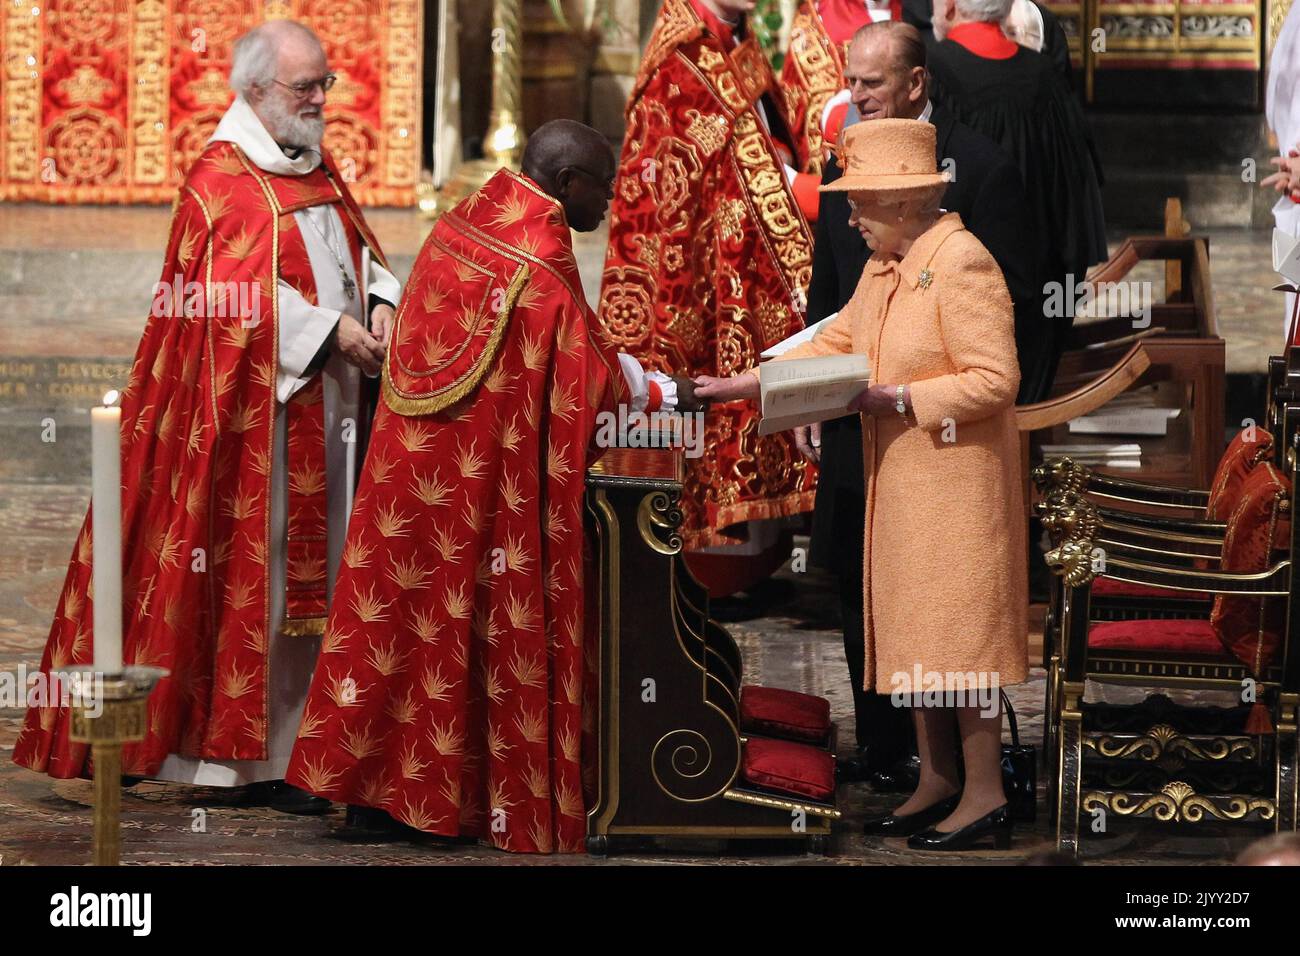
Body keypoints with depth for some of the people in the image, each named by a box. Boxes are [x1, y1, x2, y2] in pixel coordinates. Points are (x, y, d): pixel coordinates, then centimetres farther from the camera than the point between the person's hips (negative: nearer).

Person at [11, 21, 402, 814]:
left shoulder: (319, 169, 16)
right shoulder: (222, 181, -10)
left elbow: (360, 249, 16)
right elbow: (243, 292, -20)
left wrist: (381, 306, -5)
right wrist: (331, 330, -22)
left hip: (326, 414, 8)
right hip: (255, 413, -8)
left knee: (311, 577, 10)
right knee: (256, 575, -4)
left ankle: (299, 742, 17)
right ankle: (255, 759, 2)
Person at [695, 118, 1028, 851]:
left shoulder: (962, 262, -17)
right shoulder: (884, 268, 11)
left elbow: (994, 379, -22)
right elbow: (833, 345, 16)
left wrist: (893, 400, -21)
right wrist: (740, 386, 9)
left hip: (955, 486, -9)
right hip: (901, 488, 9)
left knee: (956, 628, -6)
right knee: (912, 631, 13)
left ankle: (985, 796, 1)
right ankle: (938, 782, 21)